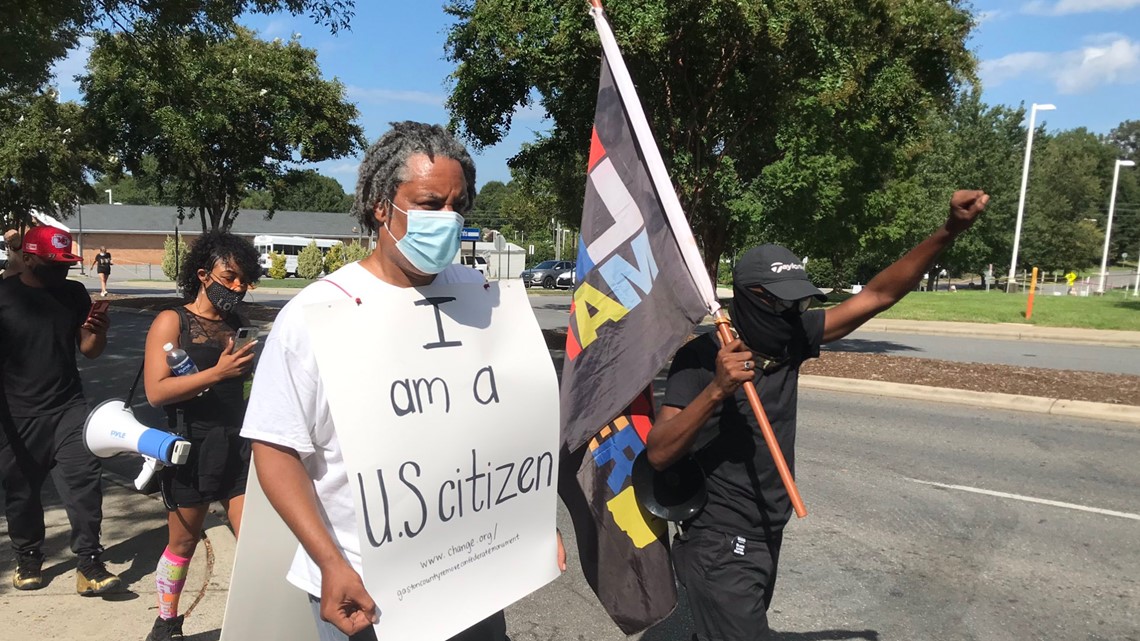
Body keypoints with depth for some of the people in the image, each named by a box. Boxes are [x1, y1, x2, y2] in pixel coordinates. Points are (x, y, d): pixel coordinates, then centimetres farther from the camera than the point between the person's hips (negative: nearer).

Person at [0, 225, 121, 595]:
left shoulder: (75, 294, 4)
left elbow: (89, 352, 7)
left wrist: (99, 333, -15)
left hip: (68, 408, 2)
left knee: (84, 481, -8)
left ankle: (89, 564, -3)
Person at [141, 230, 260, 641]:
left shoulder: (239, 326, 9)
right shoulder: (172, 322, -5)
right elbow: (156, 391, -17)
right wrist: (217, 372, -25)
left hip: (237, 446, 4)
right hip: (192, 448, -3)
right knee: (183, 542, 13)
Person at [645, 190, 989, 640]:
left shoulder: (792, 339, -2)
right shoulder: (702, 357, -19)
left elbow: (878, 295, -1)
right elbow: (658, 455, -25)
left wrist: (948, 231, -10)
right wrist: (716, 390, -38)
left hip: (766, 540, 7)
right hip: (720, 550, -7)